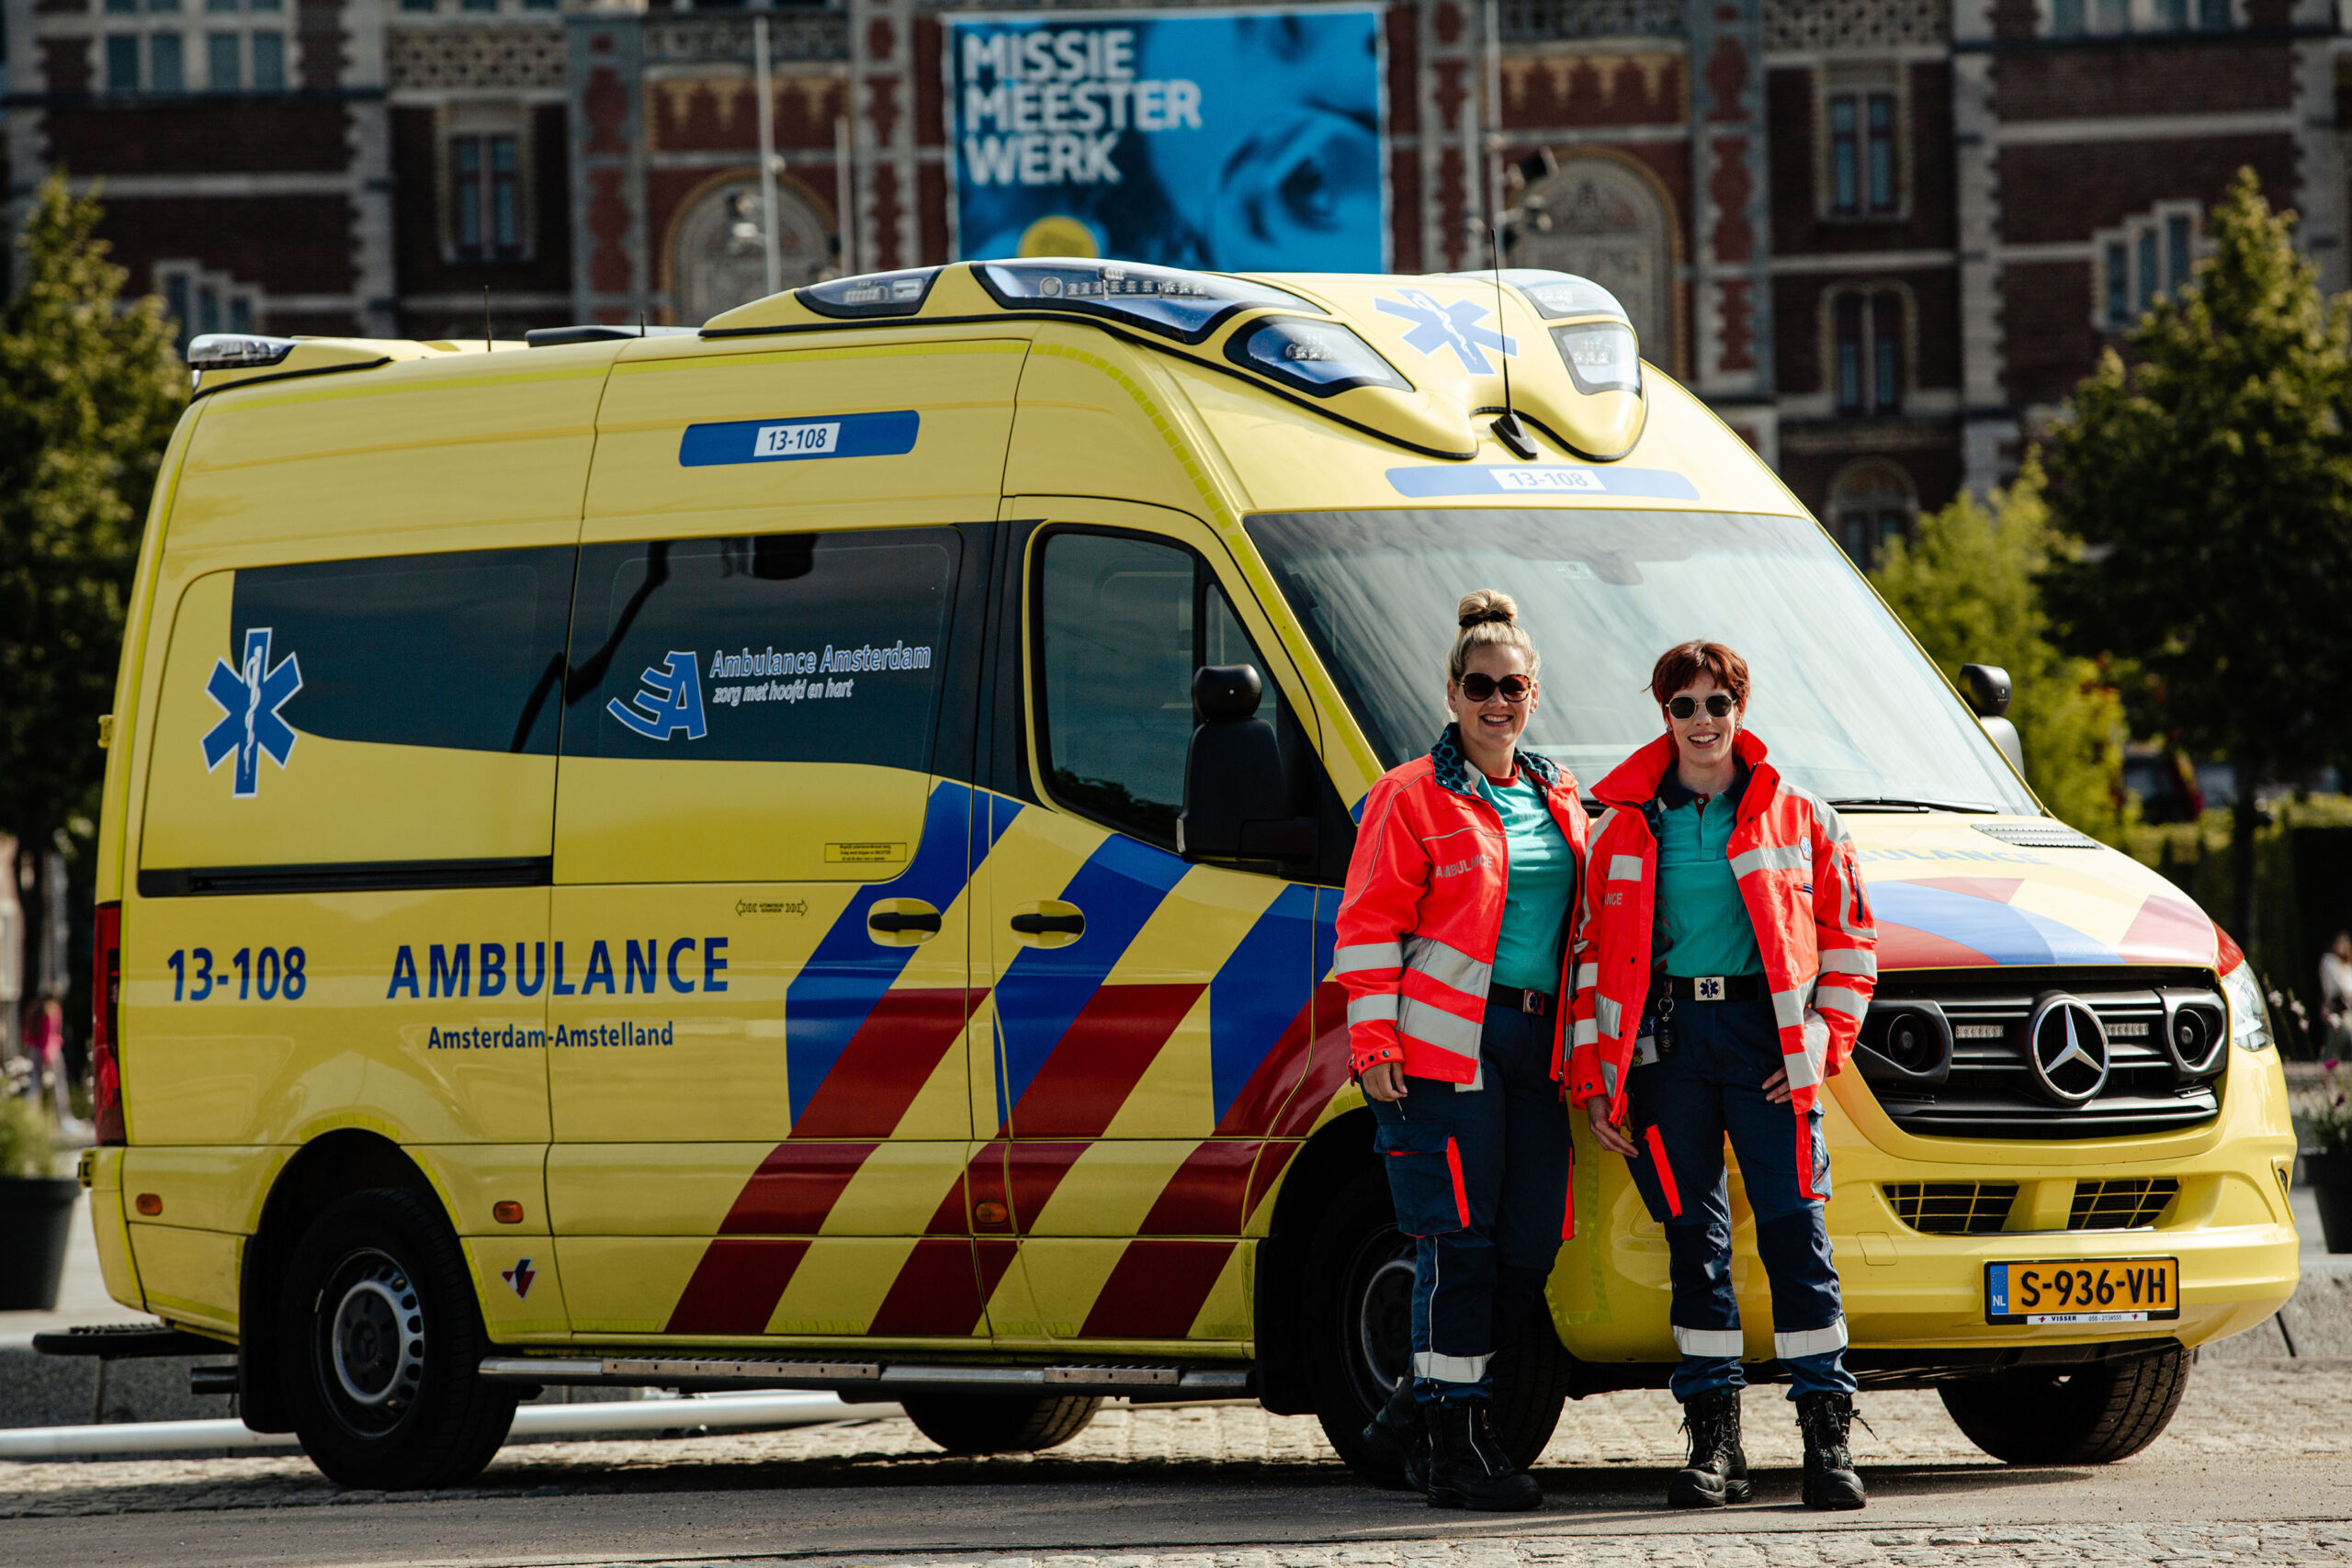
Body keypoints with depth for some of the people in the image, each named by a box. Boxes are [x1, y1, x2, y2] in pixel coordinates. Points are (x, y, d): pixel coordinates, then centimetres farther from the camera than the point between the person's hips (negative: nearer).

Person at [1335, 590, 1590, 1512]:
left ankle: (1414, 1418, 17)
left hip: (1537, 1047, 7)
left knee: (1530, 1249, 5)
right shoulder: (1410, 799, -1)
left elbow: (1582, 920, 24)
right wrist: (1373, 1045, -13)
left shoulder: (1560, 801, 17)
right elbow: (1368, 927, -5)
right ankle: (1453, 1443, -4)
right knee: (1459, 1246, -8)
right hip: (1443, 1051, -7)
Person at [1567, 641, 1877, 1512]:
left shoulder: (1798, 817, 8)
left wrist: (1822, 1042, -3)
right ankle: (1713, 1442, 7)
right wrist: (1592, 1079, 5)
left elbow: (1850, 939, 9)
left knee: (1795, 1230, -8)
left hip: (1763, 1033, -2)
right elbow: (1592, 953, 11)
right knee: (1694, 1236, 3)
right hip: (1665, 1039, 2)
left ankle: (1827, 1437, -5)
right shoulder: (1622, 826, 11)